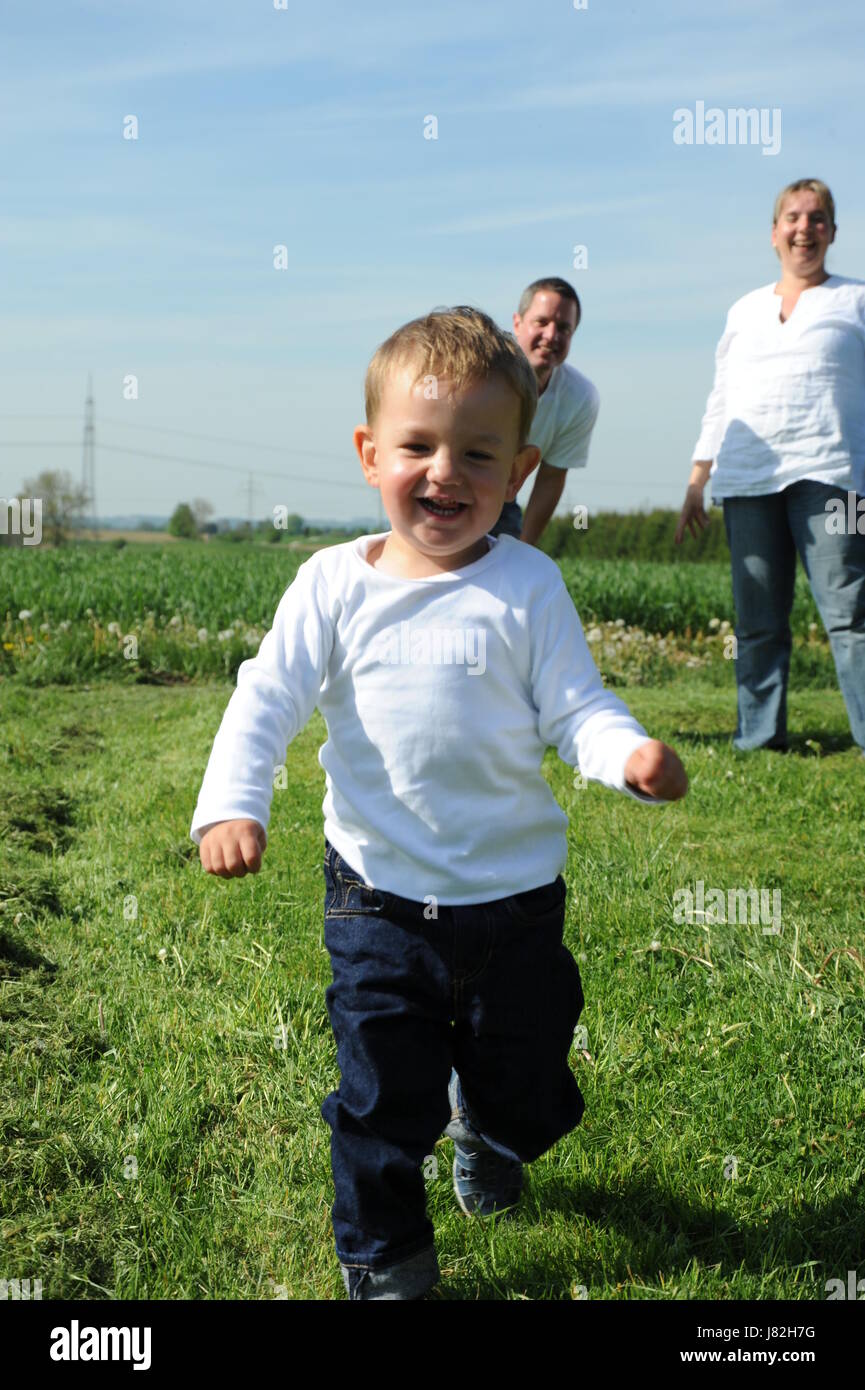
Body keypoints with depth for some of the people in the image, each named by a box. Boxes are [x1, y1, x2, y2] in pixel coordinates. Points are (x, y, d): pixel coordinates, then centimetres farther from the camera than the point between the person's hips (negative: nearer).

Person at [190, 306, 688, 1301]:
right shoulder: (334, 585, -6)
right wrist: (231, 804, -20)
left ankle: (487, 1131, 55)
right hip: (380, 895, -1)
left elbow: (575, 707, -8)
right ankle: (383, 1263, 29)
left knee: (526, 1084, 19)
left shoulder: (526, 586, -7)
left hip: (514, 893, 1)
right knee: (381, 1097, 5)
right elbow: (267, 699, -6)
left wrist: (630, 754, -30)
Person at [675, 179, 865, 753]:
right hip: (748, 480, 4)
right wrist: (696, 484, 19)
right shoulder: (745, 310, 22)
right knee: (757, 620, 2)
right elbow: (721, 403, 23)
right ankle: (759, 737, 9)